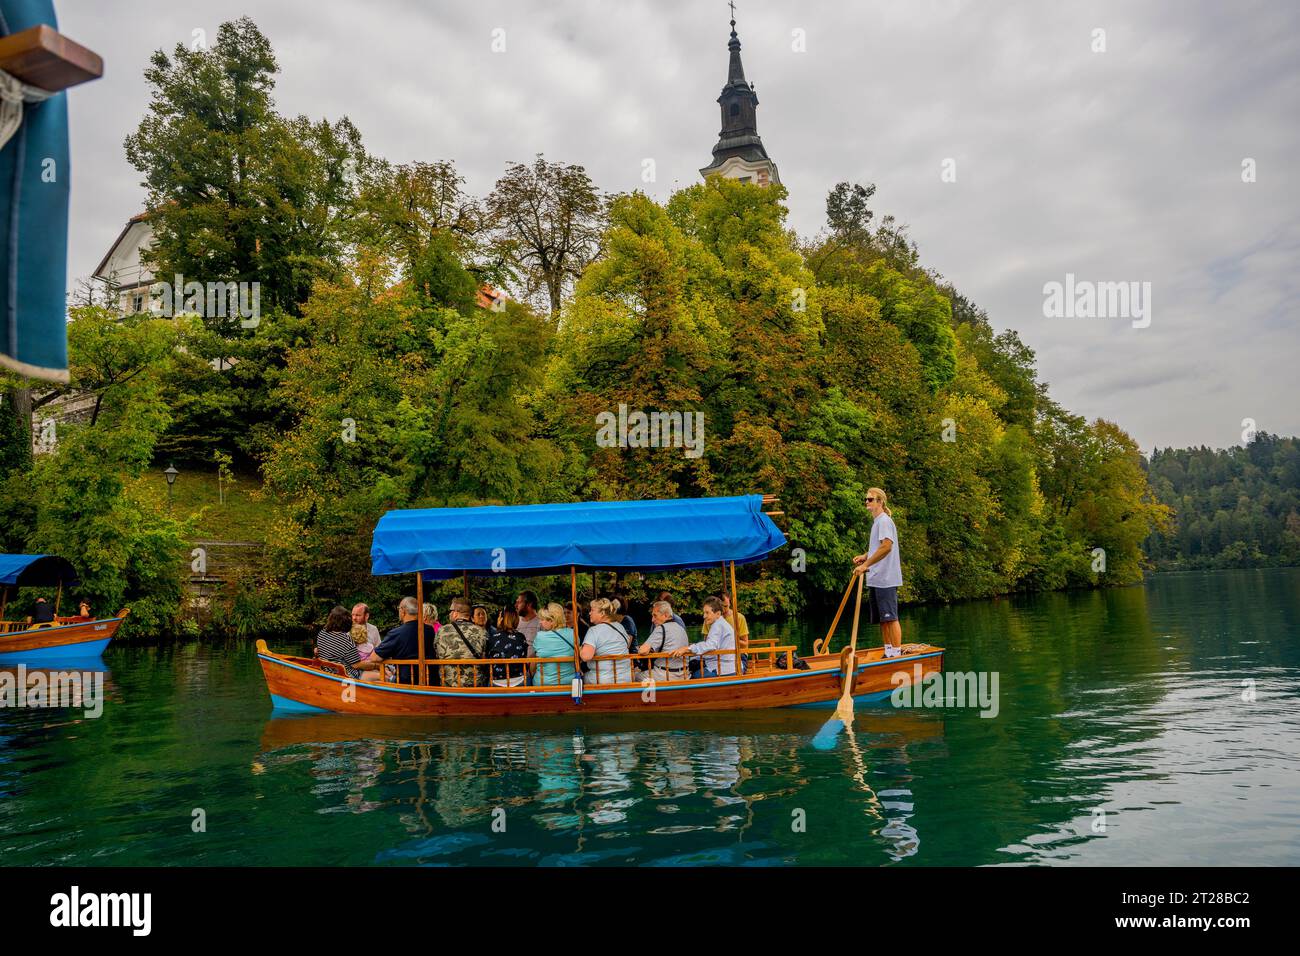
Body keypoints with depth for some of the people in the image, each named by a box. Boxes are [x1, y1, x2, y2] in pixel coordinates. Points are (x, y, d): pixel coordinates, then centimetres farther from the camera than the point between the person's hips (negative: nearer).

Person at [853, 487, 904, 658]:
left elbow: (886, 546, -24)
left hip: (885, 579, -10)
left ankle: (896, 653, -3)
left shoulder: (884, 520, -12)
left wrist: (865, 564, -23)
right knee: (882, 619, 13)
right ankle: (888, 652, 19)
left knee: (890, 617, -6)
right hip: (876, 579, 10)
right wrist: (865, 556, 11)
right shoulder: (876, 521, 19)